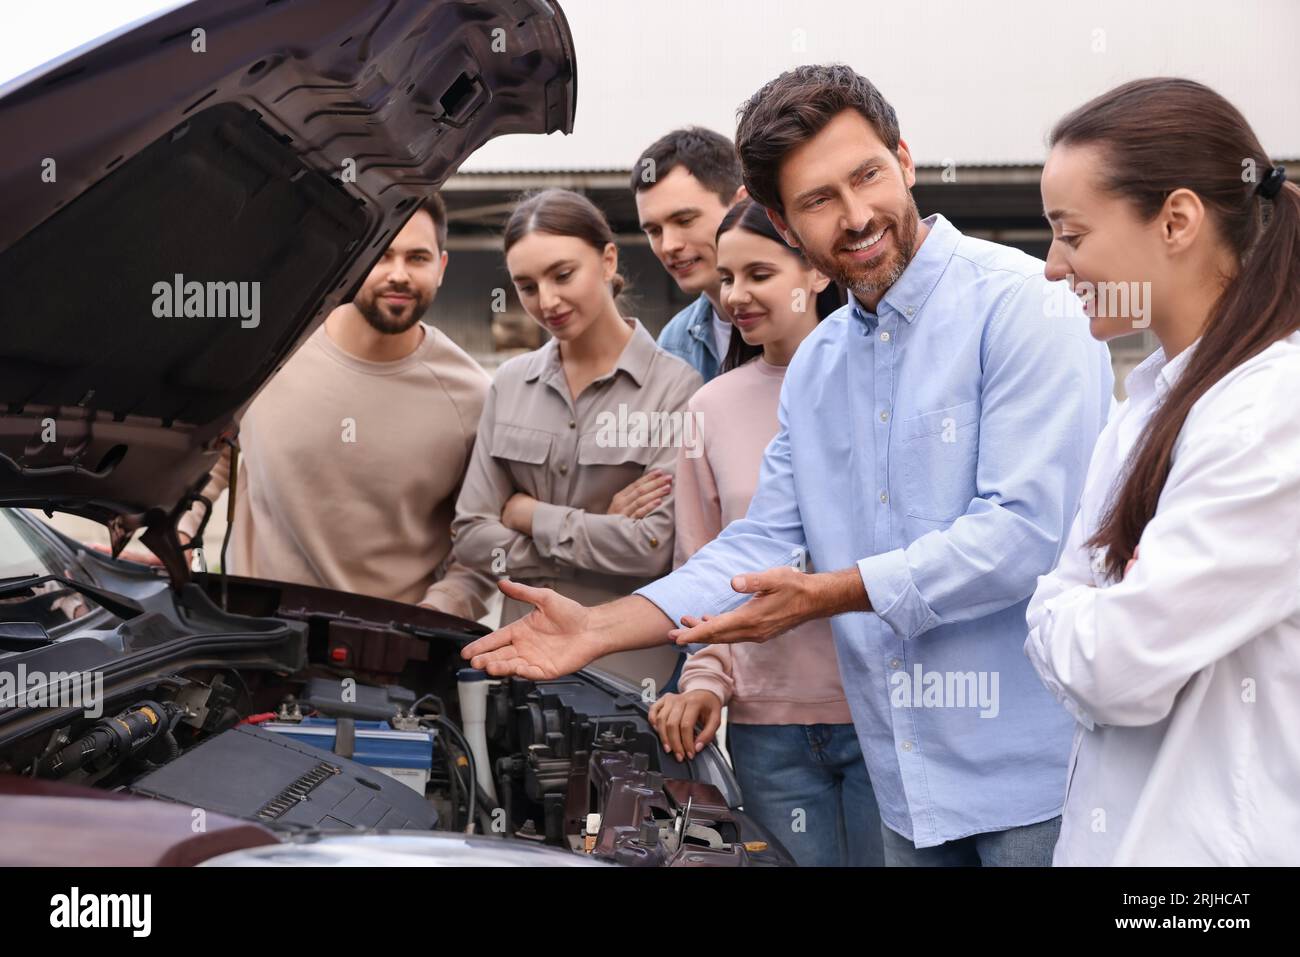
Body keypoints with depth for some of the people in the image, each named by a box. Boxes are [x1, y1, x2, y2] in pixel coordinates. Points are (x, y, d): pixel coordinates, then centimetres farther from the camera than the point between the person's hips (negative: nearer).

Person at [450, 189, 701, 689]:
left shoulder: (673, 388, -7)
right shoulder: (511, 382, 8)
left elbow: (653, 548, -16)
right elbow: (469, 535, 3)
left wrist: (531, 515, -6)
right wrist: (598, 533, -8)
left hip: (630, 667, -4)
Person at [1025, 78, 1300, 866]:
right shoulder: (1157, 399, 8)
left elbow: (1117, 666, -23)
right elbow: (1077, 608, 8)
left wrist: (1060, 616, -4)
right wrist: (1087, 615, -12)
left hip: (1227, 837, -8)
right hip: (1130, 822, 8)